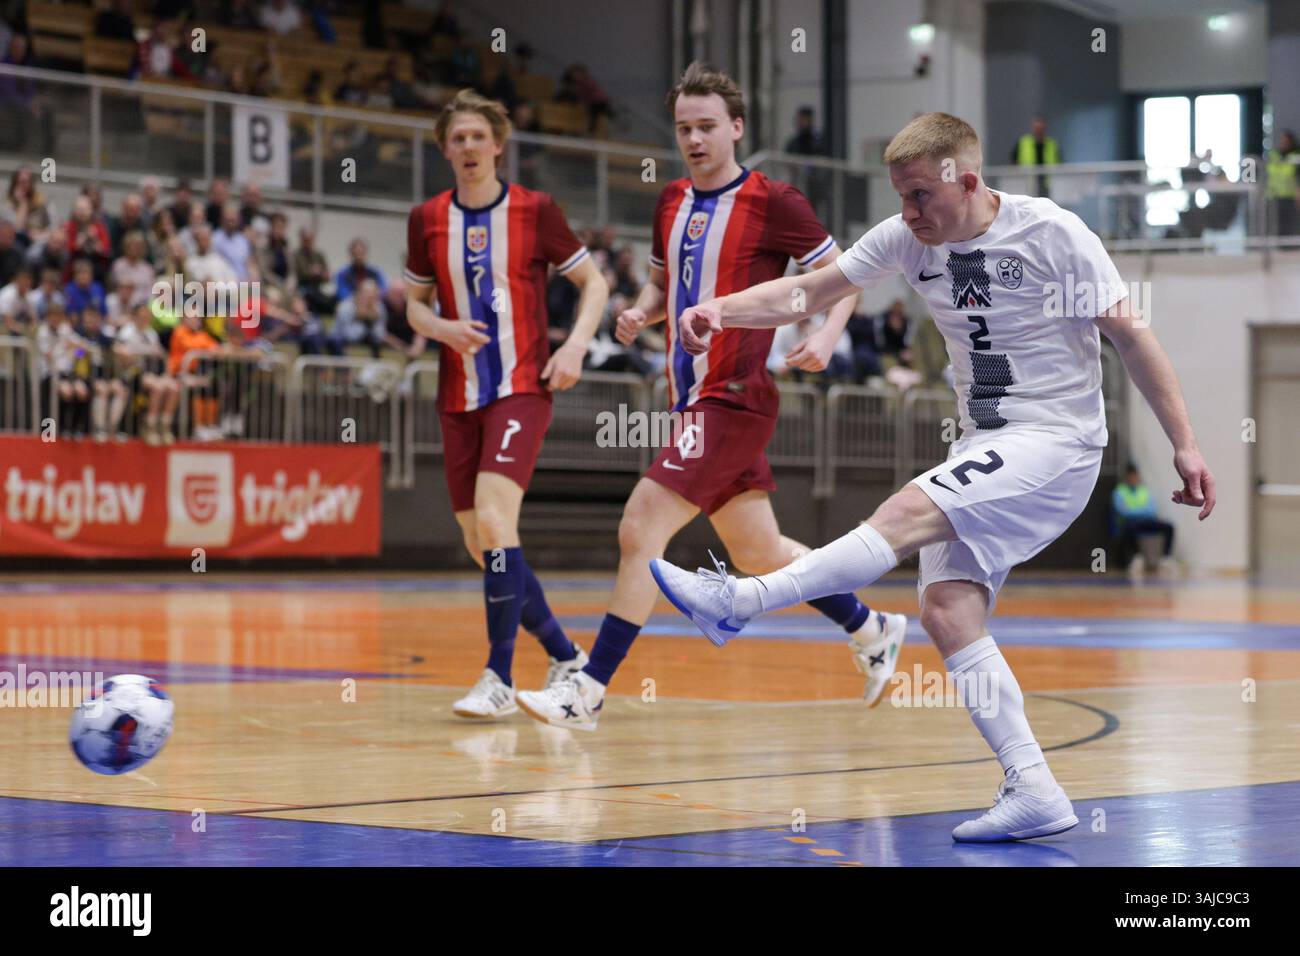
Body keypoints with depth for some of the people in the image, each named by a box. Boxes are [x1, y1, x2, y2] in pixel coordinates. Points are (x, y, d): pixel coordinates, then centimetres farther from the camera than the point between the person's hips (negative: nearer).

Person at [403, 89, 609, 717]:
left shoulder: (534, 211, -2)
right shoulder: (427, 220, 6)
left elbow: (593, 282, 6)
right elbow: (414, 304, 15)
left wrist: (576, 345, -9)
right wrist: (443, 328, -7)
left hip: (522, 388, -5)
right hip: (458, 399, 5)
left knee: (494, 522, -22)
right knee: (481, 545, 6)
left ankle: (499, 678, -18)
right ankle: (566, 658, 24)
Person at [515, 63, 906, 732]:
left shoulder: (773, 203, -9)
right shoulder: (672, 202, 12)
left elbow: (842, 275, -2)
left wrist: (826, 337, -20)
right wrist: (640, 314, 4)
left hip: (733, 398, -8)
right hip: (692, 398, 8)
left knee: (640, 529, -15)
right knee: (758, 553, 16)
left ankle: (588, 692, -11)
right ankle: (871, 629, 35)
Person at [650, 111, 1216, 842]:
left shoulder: (1053, 233, -13)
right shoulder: (906, 240, 2)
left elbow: (1131, 335, -10)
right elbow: (810, 290, 0)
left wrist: (1185, 446, -12)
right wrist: (721, 310, -18)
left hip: (1057, 443, -7)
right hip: (985, 446, 7)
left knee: (908, 514, -25)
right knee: (946, 608, -7)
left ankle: (738, 602, -22)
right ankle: (1035, 793, -7)